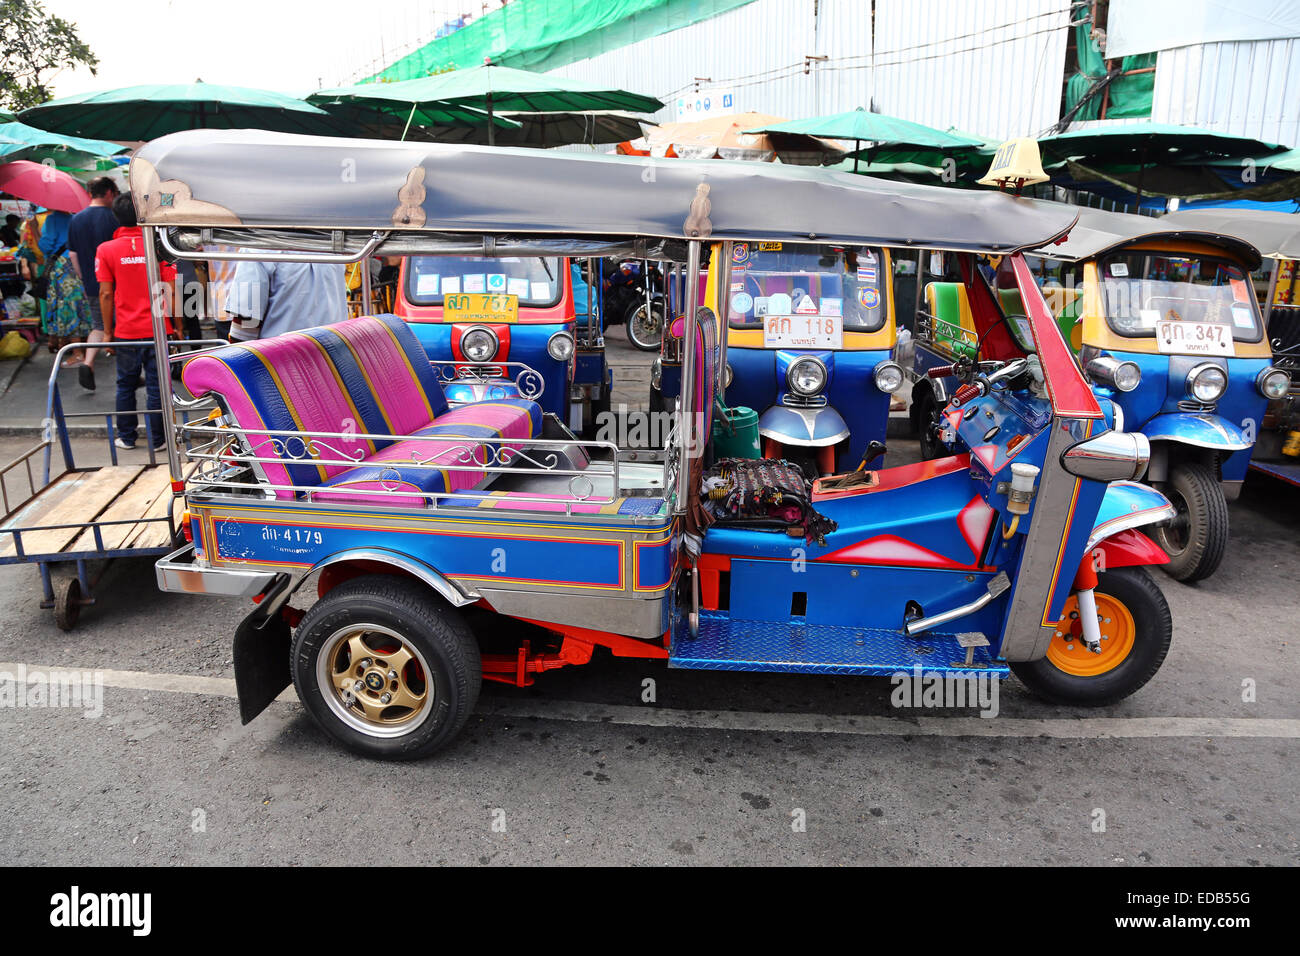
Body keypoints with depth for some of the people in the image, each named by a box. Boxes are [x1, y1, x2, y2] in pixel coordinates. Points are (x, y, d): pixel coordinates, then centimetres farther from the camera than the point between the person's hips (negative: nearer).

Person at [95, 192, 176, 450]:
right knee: (156, 385, 5)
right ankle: (157, 439, 10)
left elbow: (106, 294, -3)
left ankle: (126, 437, 21)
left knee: (125, 385, 15)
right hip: (157, 329, -1)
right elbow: (171, 291, -4)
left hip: (126, 330, 1)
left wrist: (108, 331, 6)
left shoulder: (106, 250, -2)